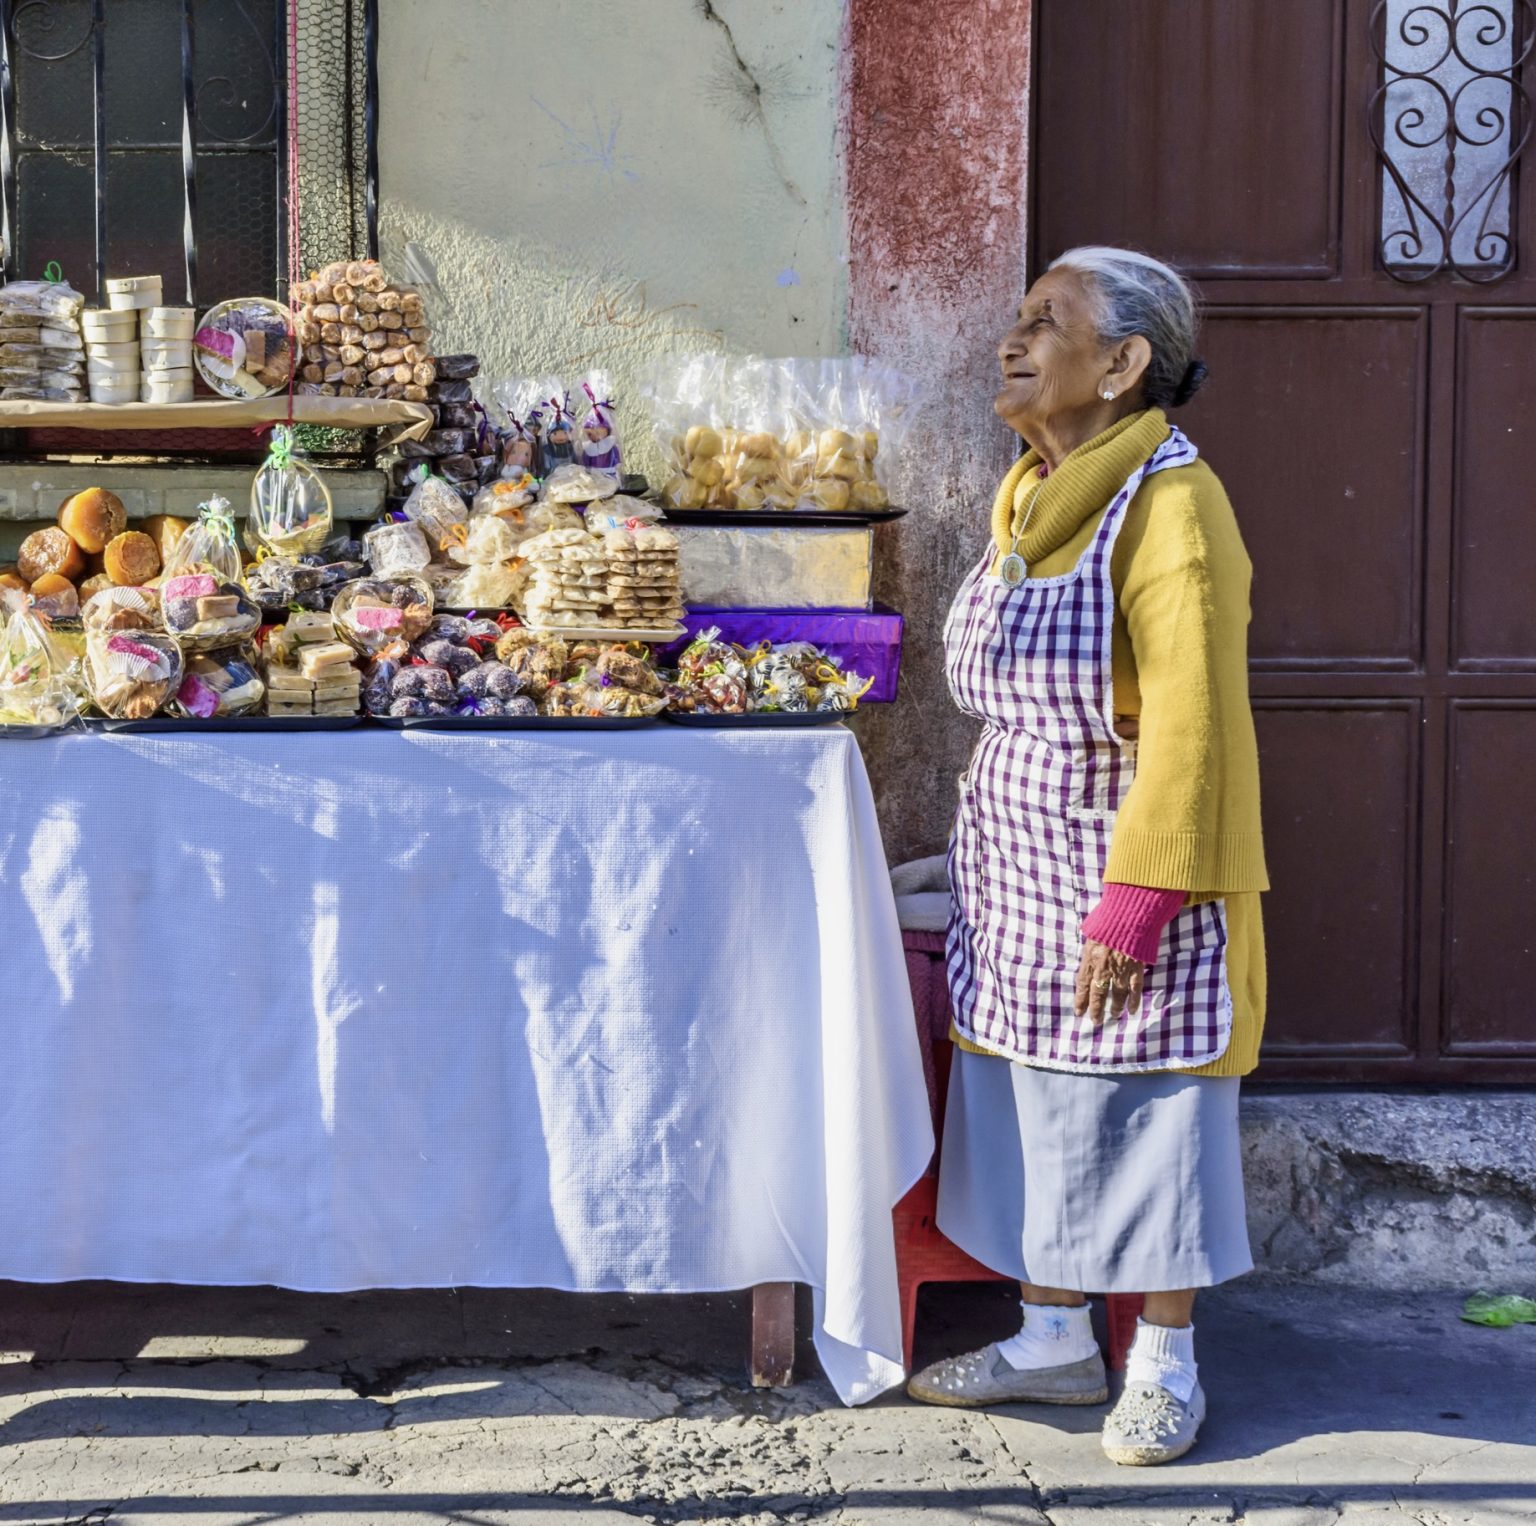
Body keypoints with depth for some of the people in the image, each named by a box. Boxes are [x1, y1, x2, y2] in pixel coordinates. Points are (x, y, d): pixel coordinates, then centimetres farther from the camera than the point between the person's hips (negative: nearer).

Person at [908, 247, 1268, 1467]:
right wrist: (986, 859, 16)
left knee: (1146, 1114, 4)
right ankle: (1055, 1339, 28)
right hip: (1022, 880, 8)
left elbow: (1191, 720, -22)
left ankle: (1165, 1367, 19)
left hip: (1129, 871, -8)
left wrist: (1135, 898, -24)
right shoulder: (1036, 493, 9)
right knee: (1035, 1104, 14)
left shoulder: (1169, 501, -17)